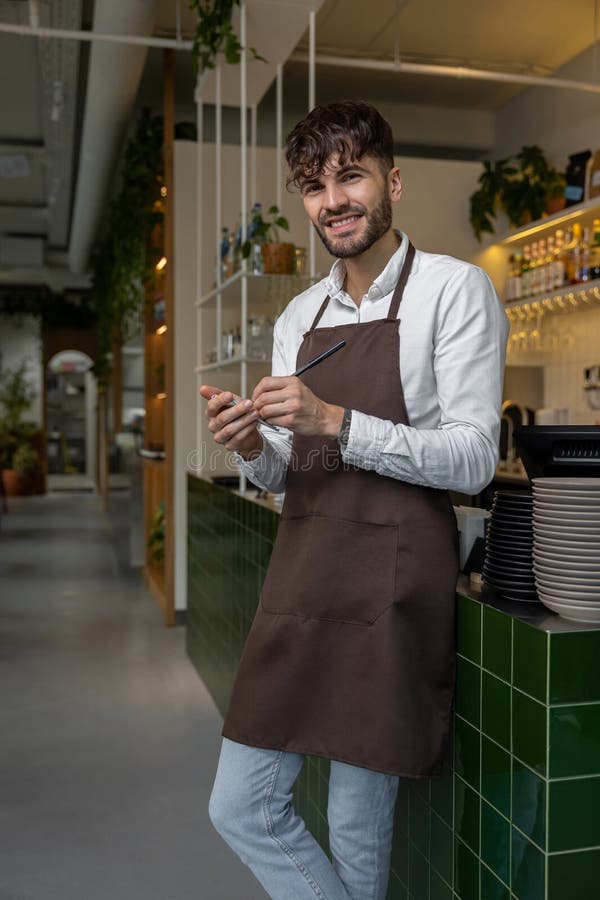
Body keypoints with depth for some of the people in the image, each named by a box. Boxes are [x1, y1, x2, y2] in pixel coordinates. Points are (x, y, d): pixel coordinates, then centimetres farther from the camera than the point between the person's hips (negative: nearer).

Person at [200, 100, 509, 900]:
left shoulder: (454, 288, -4)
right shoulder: (298, 317, 14)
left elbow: (474, 458, -11)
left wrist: (337, 422, -20)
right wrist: (253, 448, -6)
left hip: (390, 584, -6)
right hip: (299, 577, 6)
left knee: (358, 823, 7)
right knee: (241, 807, 10)